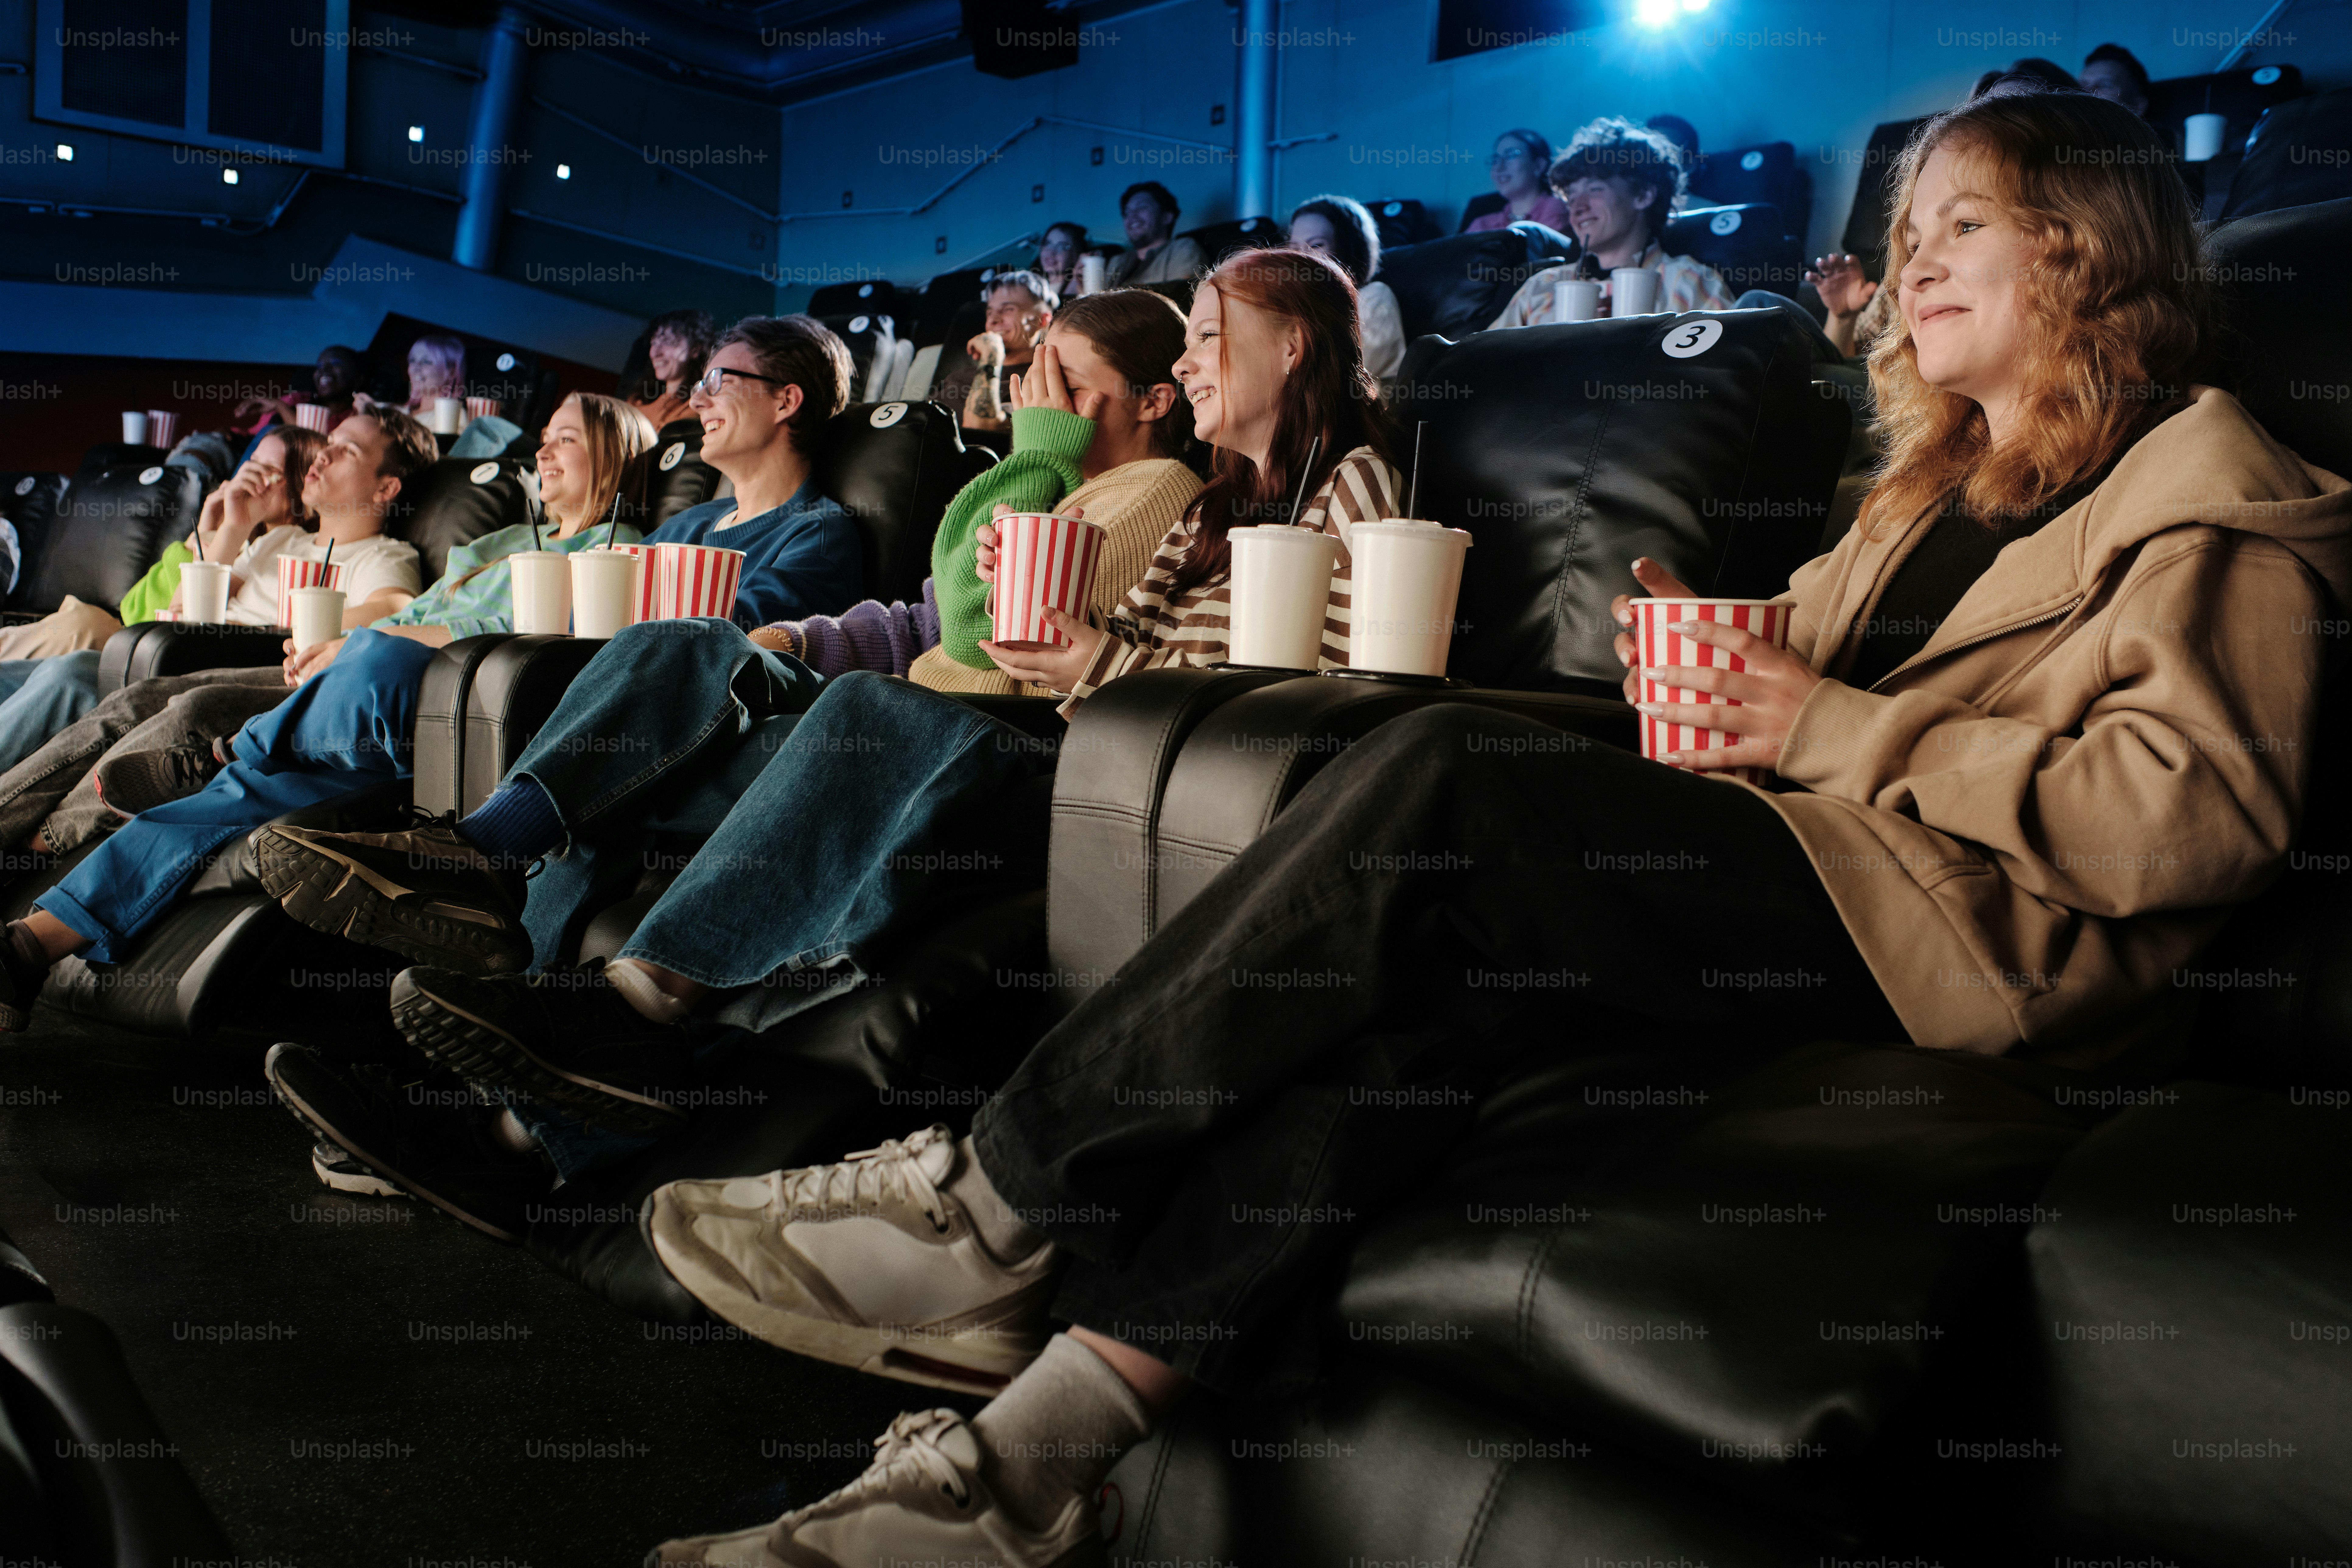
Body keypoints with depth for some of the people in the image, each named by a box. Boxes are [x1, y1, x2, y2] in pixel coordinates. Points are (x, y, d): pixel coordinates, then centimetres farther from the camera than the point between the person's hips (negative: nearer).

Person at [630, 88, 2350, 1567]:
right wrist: (1715, 658, 5)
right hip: (1826, 870, 7)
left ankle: (997, 1201, -21)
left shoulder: (2211, 496, 4)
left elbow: (2202, 817, -11)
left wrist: (1834, 730, -15)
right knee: (1450, 973, -24)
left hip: (1982, 922, -7)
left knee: (1445, 777, -26)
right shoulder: (1938, 482, 28)